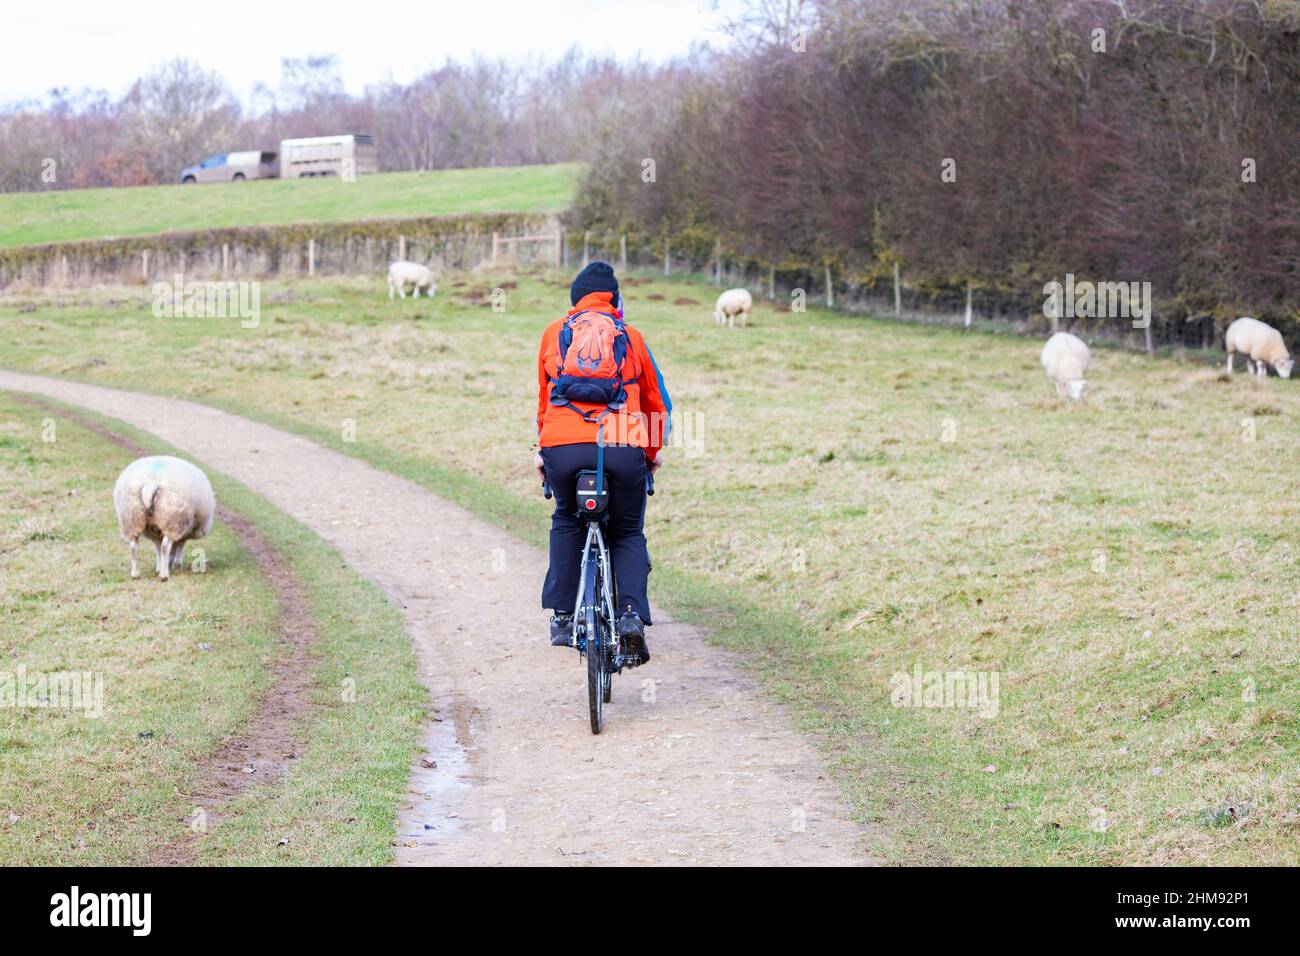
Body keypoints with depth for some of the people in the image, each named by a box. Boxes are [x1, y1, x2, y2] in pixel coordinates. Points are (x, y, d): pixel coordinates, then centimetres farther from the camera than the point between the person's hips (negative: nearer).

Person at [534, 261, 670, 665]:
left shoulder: (554, 332, 19)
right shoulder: (630, 336, 17)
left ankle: (563, 617, 19)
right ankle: (632, 614, -7)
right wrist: (655, 451, 37)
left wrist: (543, 450, 34)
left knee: (566, 522, 26)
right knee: (628, 533, 16)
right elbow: (657, 401, 23)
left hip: (562, 448, 1)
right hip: (624, 449, -1)